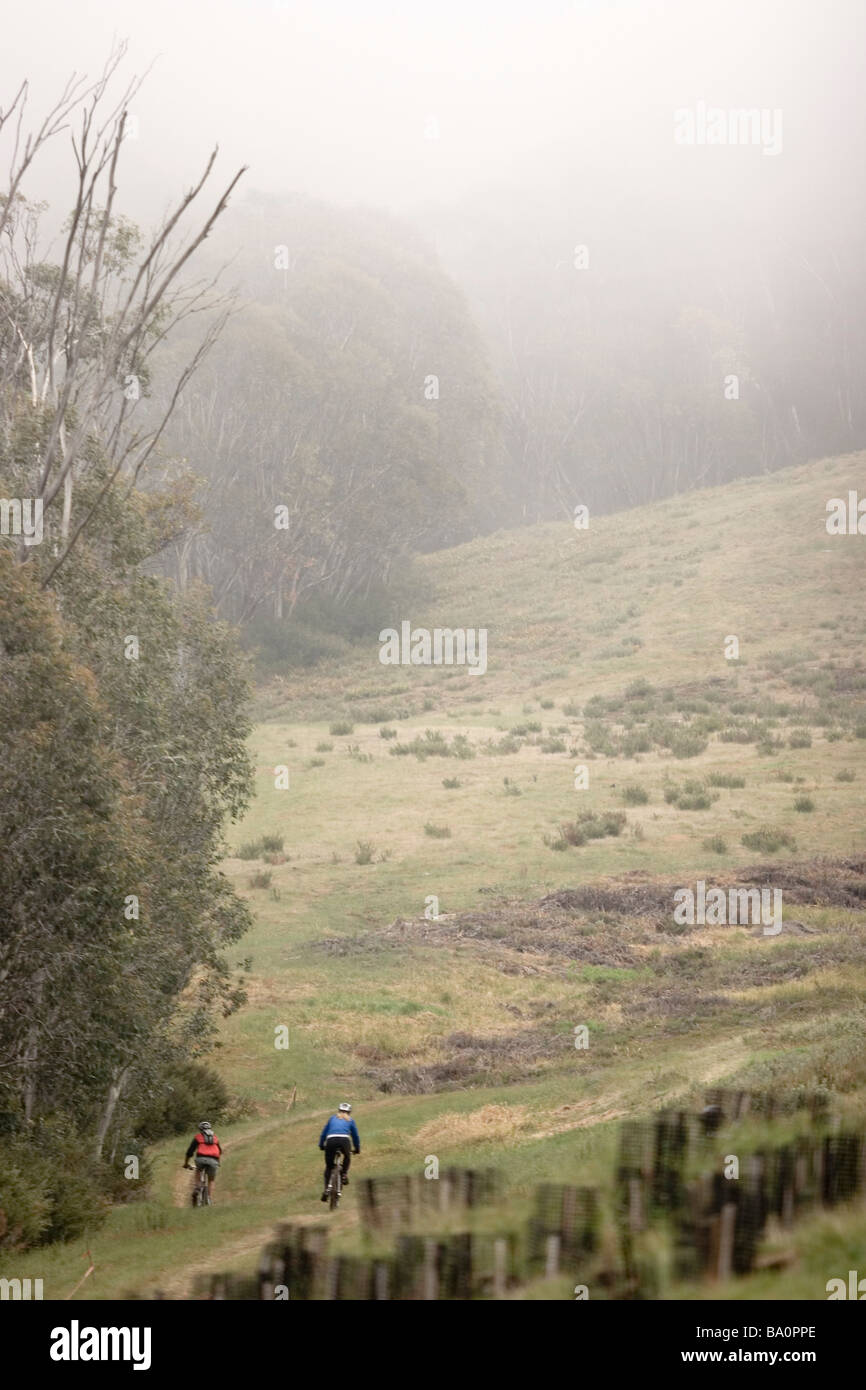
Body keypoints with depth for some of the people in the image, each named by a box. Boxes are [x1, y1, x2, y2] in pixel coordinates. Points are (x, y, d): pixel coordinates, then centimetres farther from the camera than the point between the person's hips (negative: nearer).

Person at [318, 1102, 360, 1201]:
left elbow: (323, 1133, 30)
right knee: (347, 1156, 33)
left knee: (328, 1167, 13)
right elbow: (355, 1136, 31)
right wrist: (357, 1149, 43)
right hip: (344, 1140, -1)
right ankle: (345, 1174, 13)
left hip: (331, 1141, 1)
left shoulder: (332, 1118, 29)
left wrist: (321, 1145, 39)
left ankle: (326, 1190, 0)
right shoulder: (350, 1120, 25)